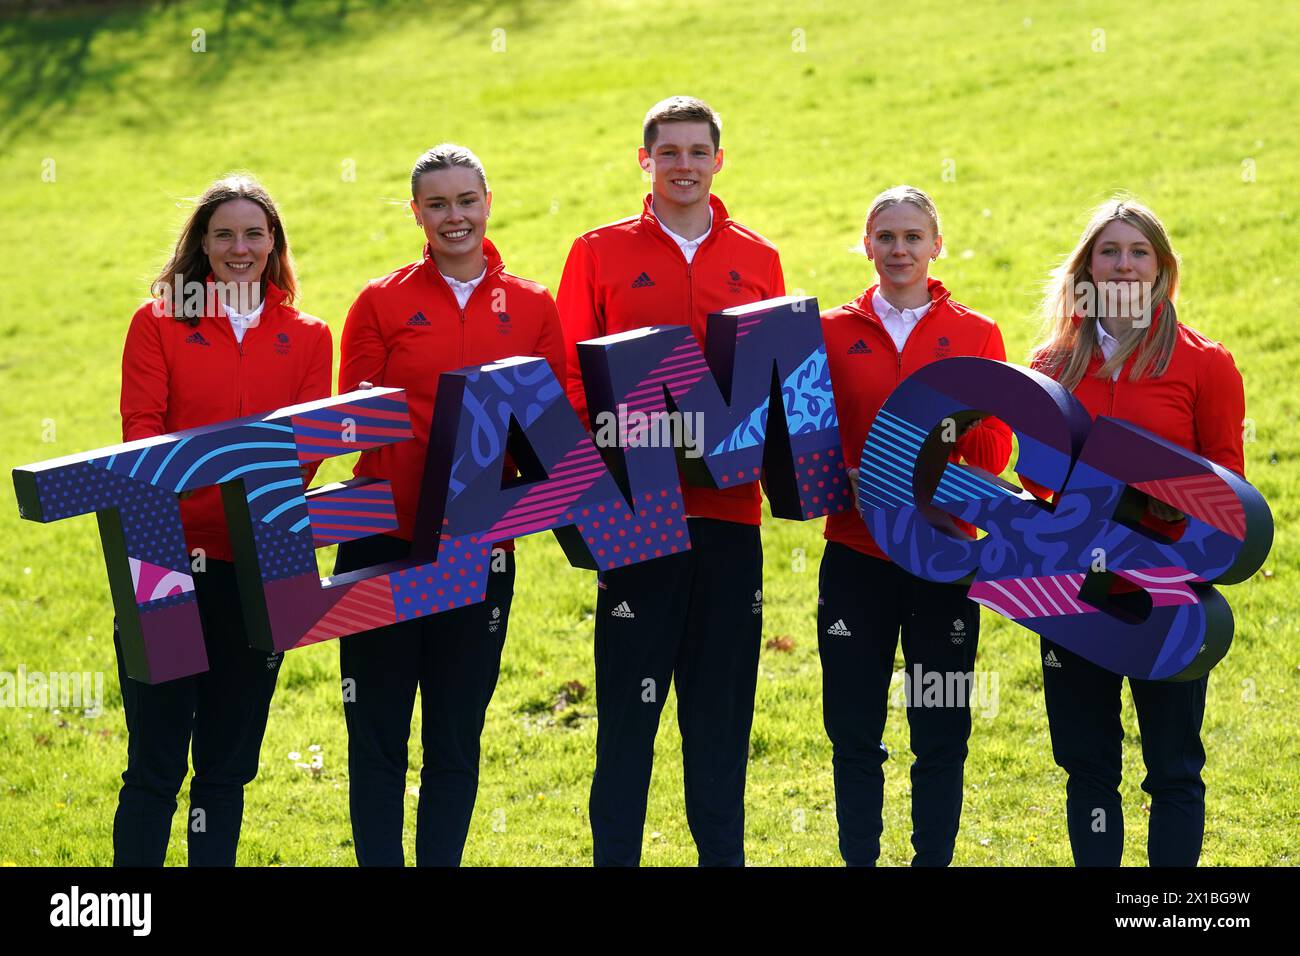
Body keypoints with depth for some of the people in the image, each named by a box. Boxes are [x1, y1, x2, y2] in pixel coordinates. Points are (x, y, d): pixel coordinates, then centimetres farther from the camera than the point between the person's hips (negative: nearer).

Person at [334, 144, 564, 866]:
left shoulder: (533, 307, 9)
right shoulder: (383, 302, 4)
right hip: (386, 538, -1)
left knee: (457, 737, 8)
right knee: (378, 735, 1)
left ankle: (442, 862, 17)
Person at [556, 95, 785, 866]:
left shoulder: (759, 262, 12)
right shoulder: (601, 253, 6)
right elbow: (570, 378, 3)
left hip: (730, 508, 2)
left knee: (722, 708, 7)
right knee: (628, 702, -1)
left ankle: (724, 854, 14)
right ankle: (614, 854, 6)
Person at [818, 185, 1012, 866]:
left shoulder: (976, 335, 6)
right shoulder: (834, 331, 7)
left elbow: (996, 453, 1)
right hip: (855, 551, 1)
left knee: (940, 734, 3)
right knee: (853, 733, 3)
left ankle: (934, 861, 12)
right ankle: (858, 861, 14)